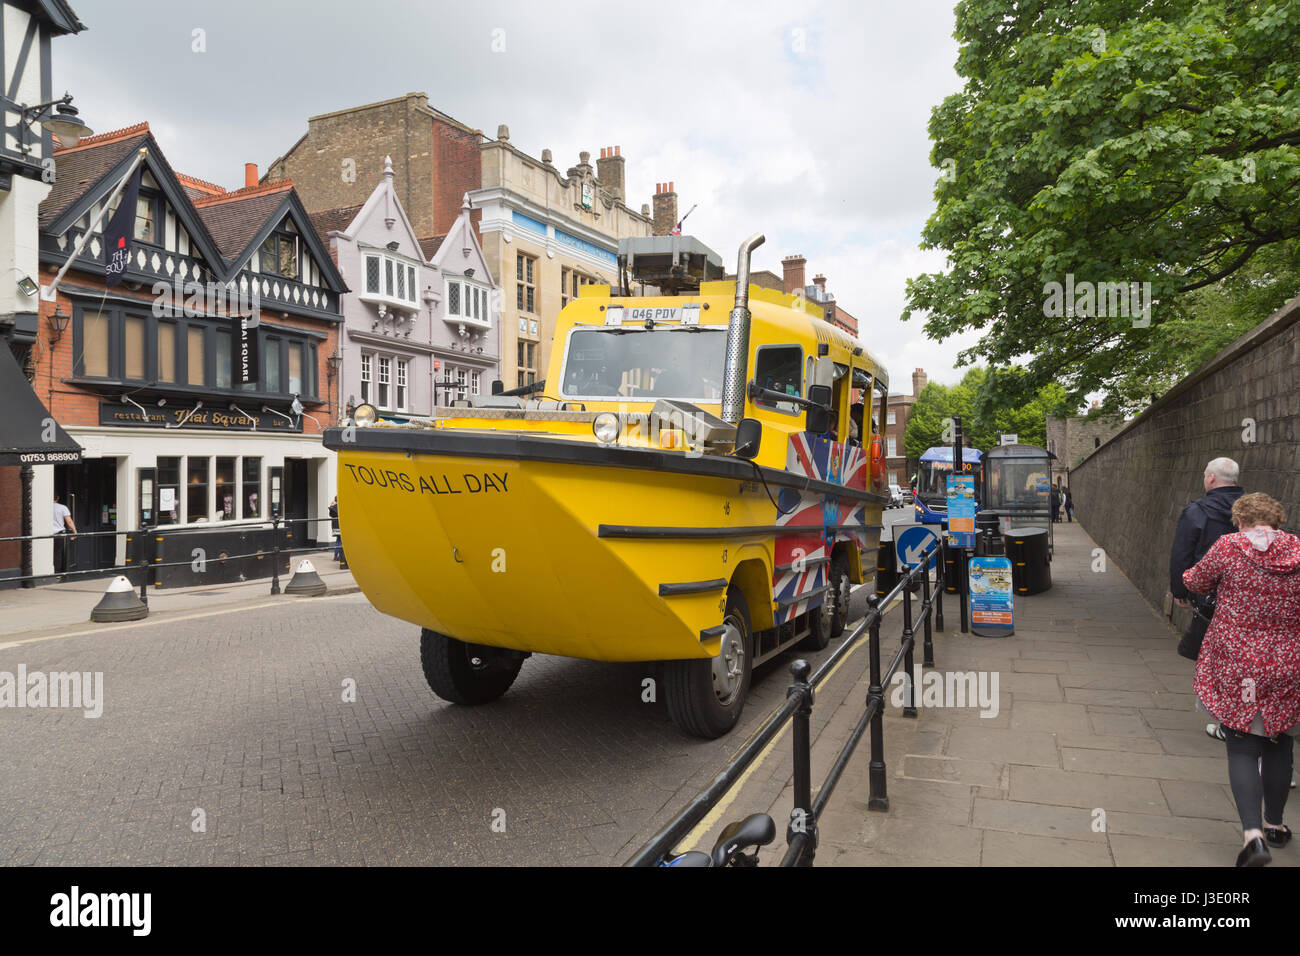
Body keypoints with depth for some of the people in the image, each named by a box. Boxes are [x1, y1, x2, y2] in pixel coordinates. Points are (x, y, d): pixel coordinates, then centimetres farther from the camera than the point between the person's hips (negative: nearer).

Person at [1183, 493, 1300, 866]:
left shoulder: (1228, 546, -10)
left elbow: (1196, 583, 5)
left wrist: (1188, 576, 27)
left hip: (1236, 668, -3)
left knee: (1242, 748, 4)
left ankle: (1253, 833, -9)